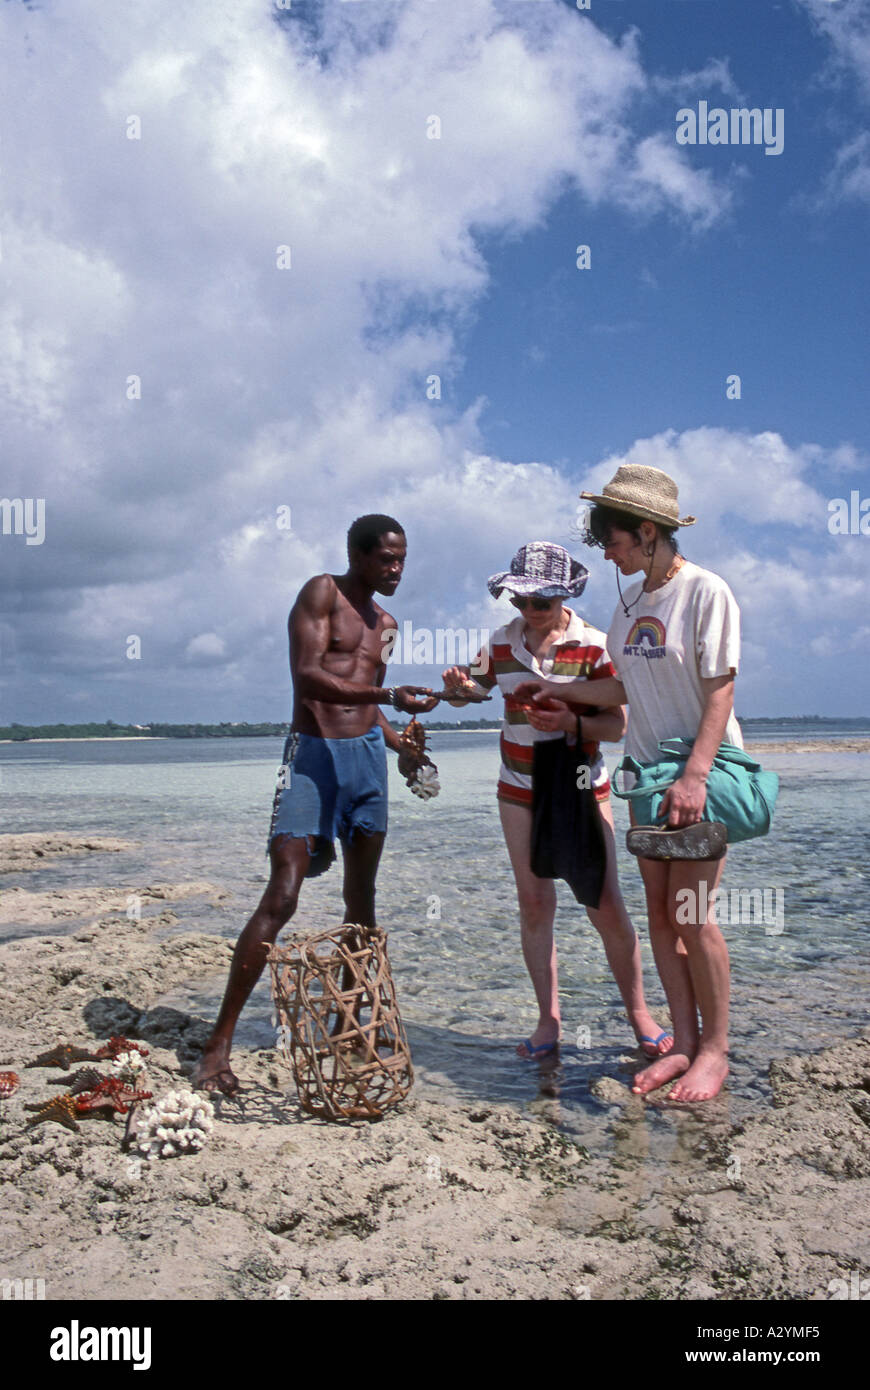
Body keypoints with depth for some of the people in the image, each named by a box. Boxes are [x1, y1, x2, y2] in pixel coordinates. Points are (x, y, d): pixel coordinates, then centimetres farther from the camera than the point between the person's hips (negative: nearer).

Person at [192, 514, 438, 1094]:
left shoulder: (385, 622, 19)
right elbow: (307, 678, -18)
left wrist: (401, 746, 12)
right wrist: (389, 695, -26)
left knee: (362, 898, 9)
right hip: (313, 753, -7)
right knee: (281, 898, -14)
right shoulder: (322, 593, -4)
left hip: (367, 756, 7)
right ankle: (219, 1044, -8)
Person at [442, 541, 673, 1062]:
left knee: (606, 905, -5)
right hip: (519, 789, 3)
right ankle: (549, 1019, 11)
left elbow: (616, 725, -12)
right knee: (534, 903, 1)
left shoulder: (594, 645, -10)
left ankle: (639, 1012, 12)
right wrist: (458, 686, -8)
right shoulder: (504, 640, 1)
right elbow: (476, 684, 16)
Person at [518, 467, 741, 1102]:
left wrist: (695, 776, -24)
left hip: (702, 771, -7)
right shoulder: (631, 600, 10)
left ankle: (715, 1048, 9)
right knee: (661, 912, 7)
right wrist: (561, 692, 21)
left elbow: (720, 692, -16)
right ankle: (684, 1043, 17)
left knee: (692, 912, -7)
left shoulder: (706, 592, -12)